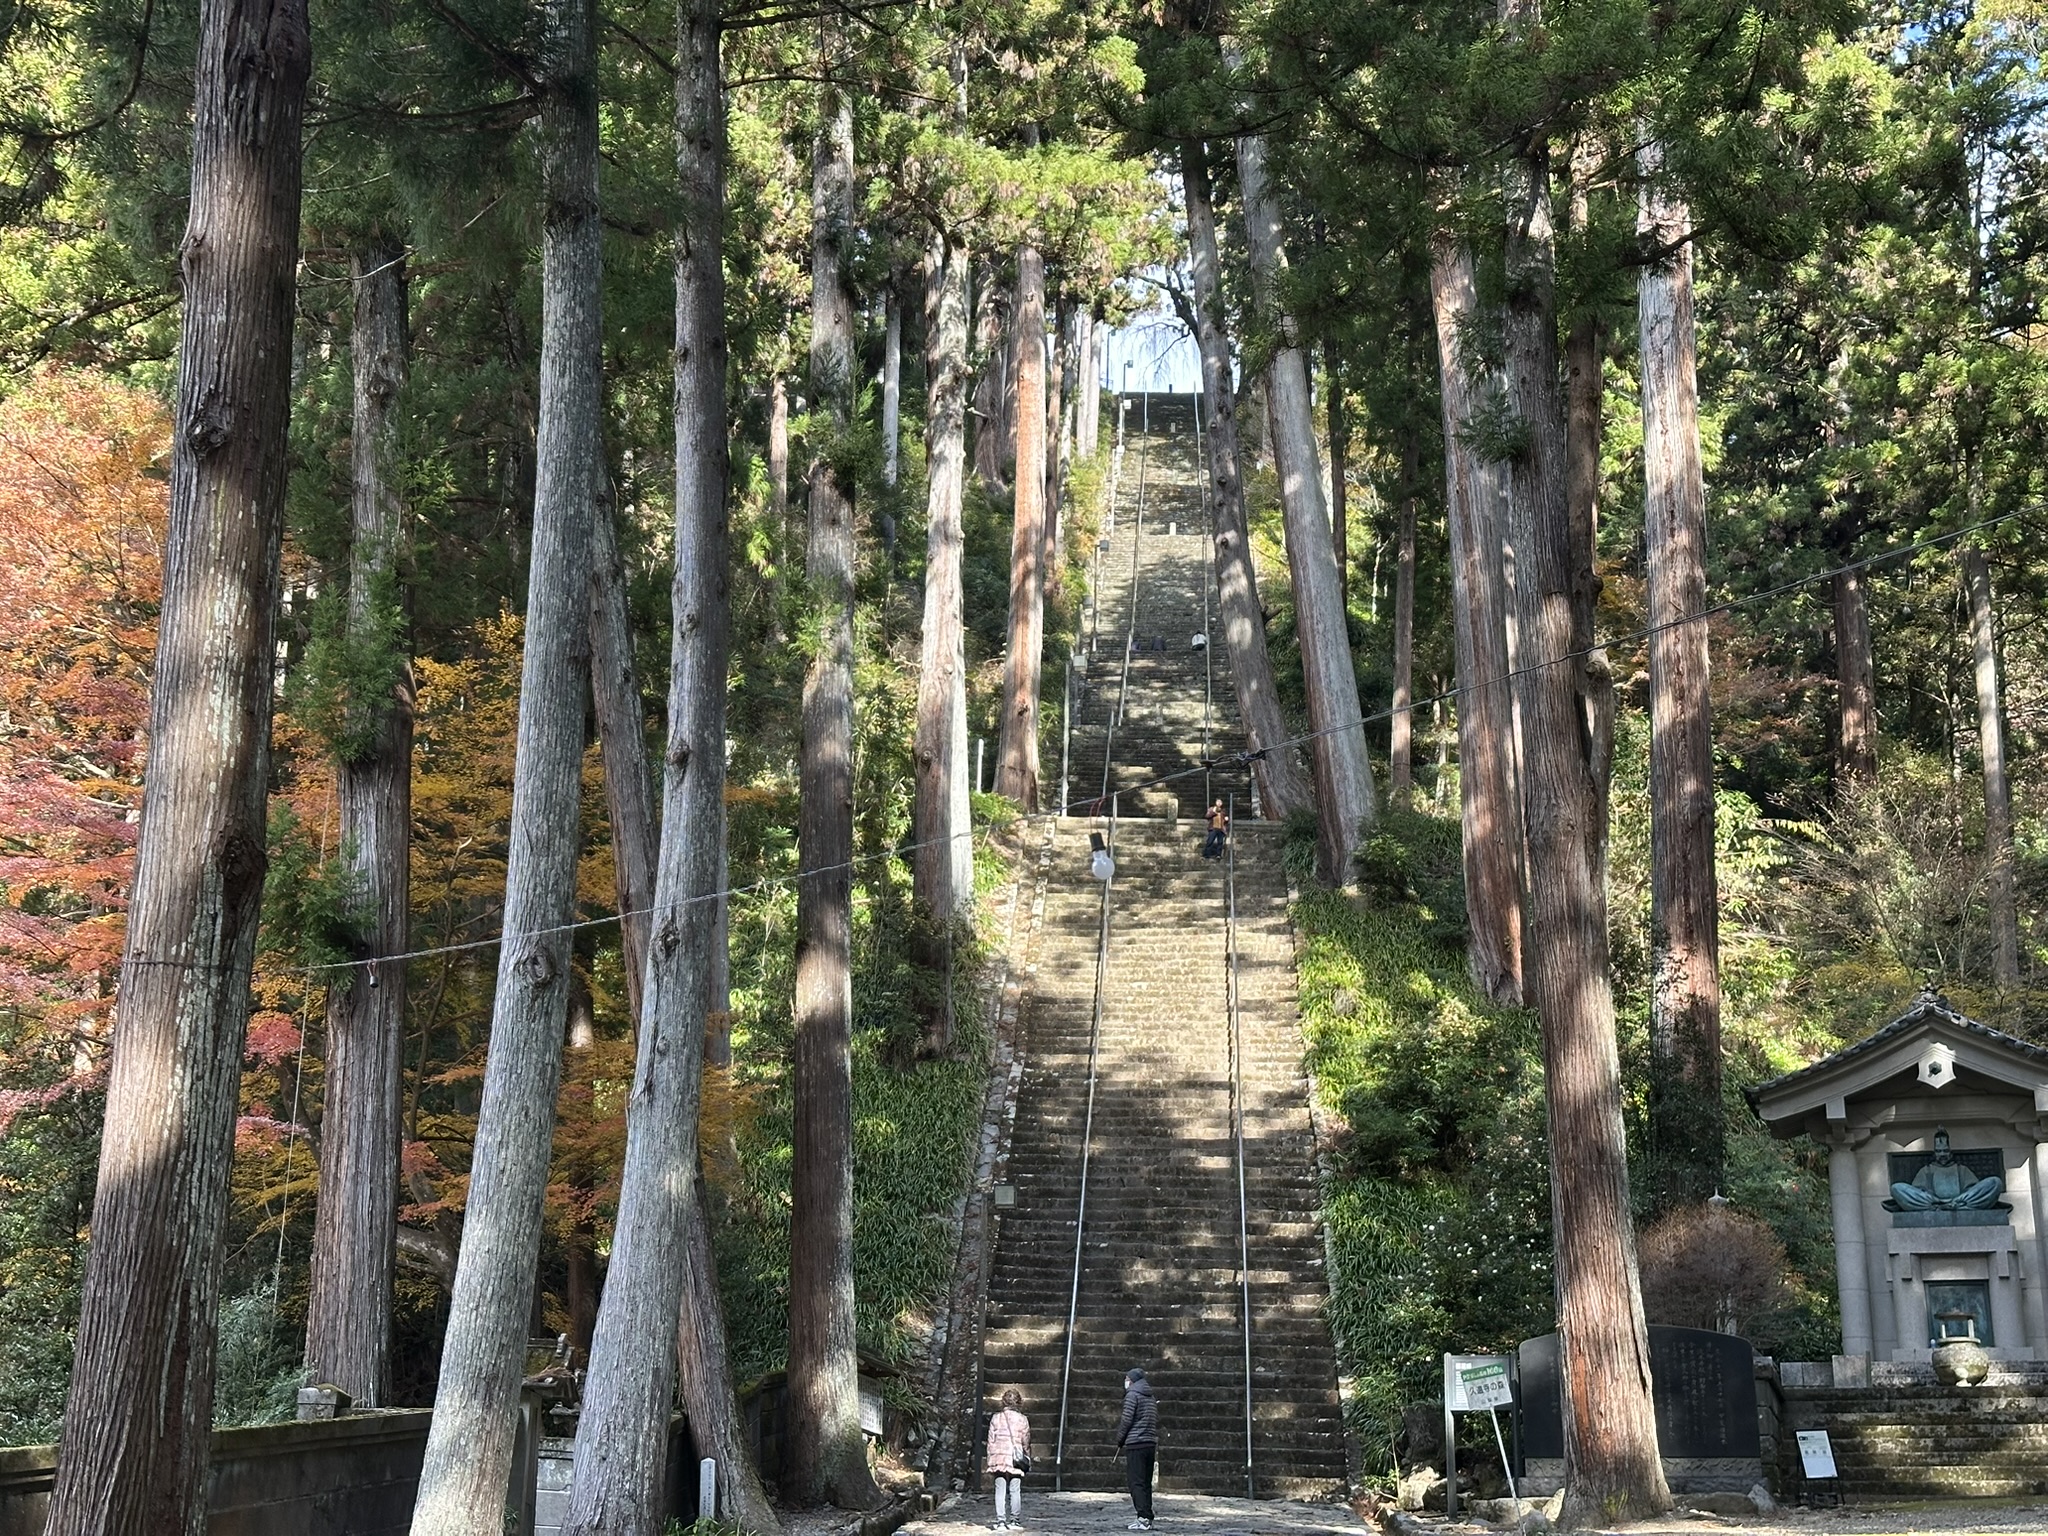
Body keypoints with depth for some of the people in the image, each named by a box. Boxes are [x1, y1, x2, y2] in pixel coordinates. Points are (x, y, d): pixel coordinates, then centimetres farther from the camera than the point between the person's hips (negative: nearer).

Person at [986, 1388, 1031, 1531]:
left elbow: (991, 1441, 4)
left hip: (999, 1459, 1)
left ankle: (1001, 1521, -1)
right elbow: (1026, 1442, 5)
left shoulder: (996, 1418, 2)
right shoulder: (1022, 1419, 0)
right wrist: (1028, 1459, 18)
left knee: (1000, 1492, 3)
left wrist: (990, 1463, 9)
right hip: (1016, 1459, -1)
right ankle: (1015, 1521, 9)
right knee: (1015, 1491, 6)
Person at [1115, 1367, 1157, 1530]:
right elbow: (1156, 1422, 18)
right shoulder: (1151, 1397, 19)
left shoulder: (1132, 1395, -5)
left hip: (1135, 1444, -8)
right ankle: (1147, 1518, 9)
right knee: (1146, 1483, 10)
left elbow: (1126, 1420, -10)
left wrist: (1119, 1441, 2)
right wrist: (1156, 1447, 18)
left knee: (1137, 1483, -7)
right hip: (1150, 1443, 8)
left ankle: (1143, 1518, -14)